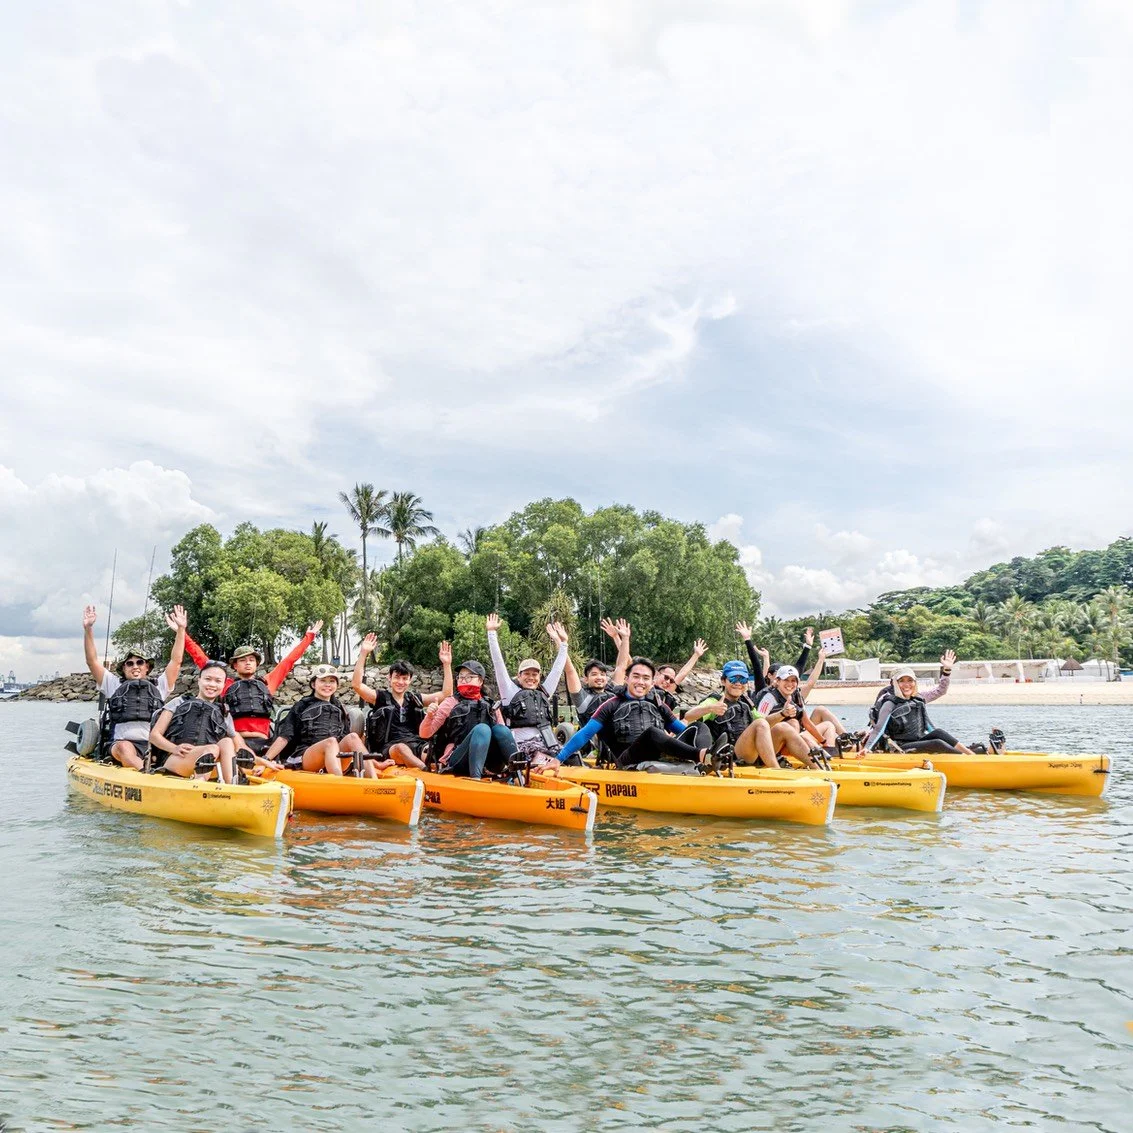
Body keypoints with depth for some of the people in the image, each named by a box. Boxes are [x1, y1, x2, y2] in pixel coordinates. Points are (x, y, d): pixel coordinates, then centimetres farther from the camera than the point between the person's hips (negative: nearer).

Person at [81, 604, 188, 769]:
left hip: (153, 745, 3)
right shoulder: (114, 685, 22)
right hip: (118, 747, -3)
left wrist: (180, 630, 7)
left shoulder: (158, 686, 24)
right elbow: (92, 661, 14)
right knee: (125, 747, -38)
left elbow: (176, 661, 16)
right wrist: (88, 628, 4)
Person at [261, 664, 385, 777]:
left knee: (352, 737, -25)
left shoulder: (340, 711, 26)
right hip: (304, 758, -3)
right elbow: (284, 737, 6)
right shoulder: (301, 707, 15)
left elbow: (351, 742, 24)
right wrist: (266, 759, -10)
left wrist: (376, 764, 13)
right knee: (331, 741, -33)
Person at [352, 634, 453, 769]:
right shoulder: (381, 697, 13)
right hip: (390, 749, -4)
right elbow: (356, 684, -2)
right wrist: (363, 653, -9)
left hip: (416, 744, 4)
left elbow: (446, 694, 19)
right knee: (401, 748, -40)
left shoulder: (414, 699, 23)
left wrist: (447, 664, 11)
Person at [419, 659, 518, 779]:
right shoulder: (451, 703, 10)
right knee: (482, 729, -27)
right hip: (457, 763, -3)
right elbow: (424, 734, 4)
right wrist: (429, 717, -17)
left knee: (500, 729, -19)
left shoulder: (490, 706, 18)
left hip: (486, 765, 3)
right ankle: (475, 779, -46)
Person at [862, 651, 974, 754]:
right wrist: (867, 748, -25)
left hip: (919, 742, 6)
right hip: (901, 748, -6)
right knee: (938, 744, -25)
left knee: (938, 732, -20)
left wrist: (947, 669, 4)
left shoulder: (918, 699, 10)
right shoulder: (890, 705, -10)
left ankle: (972, 755, -24)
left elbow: (940, 690, 15)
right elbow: (878, 729, -14)